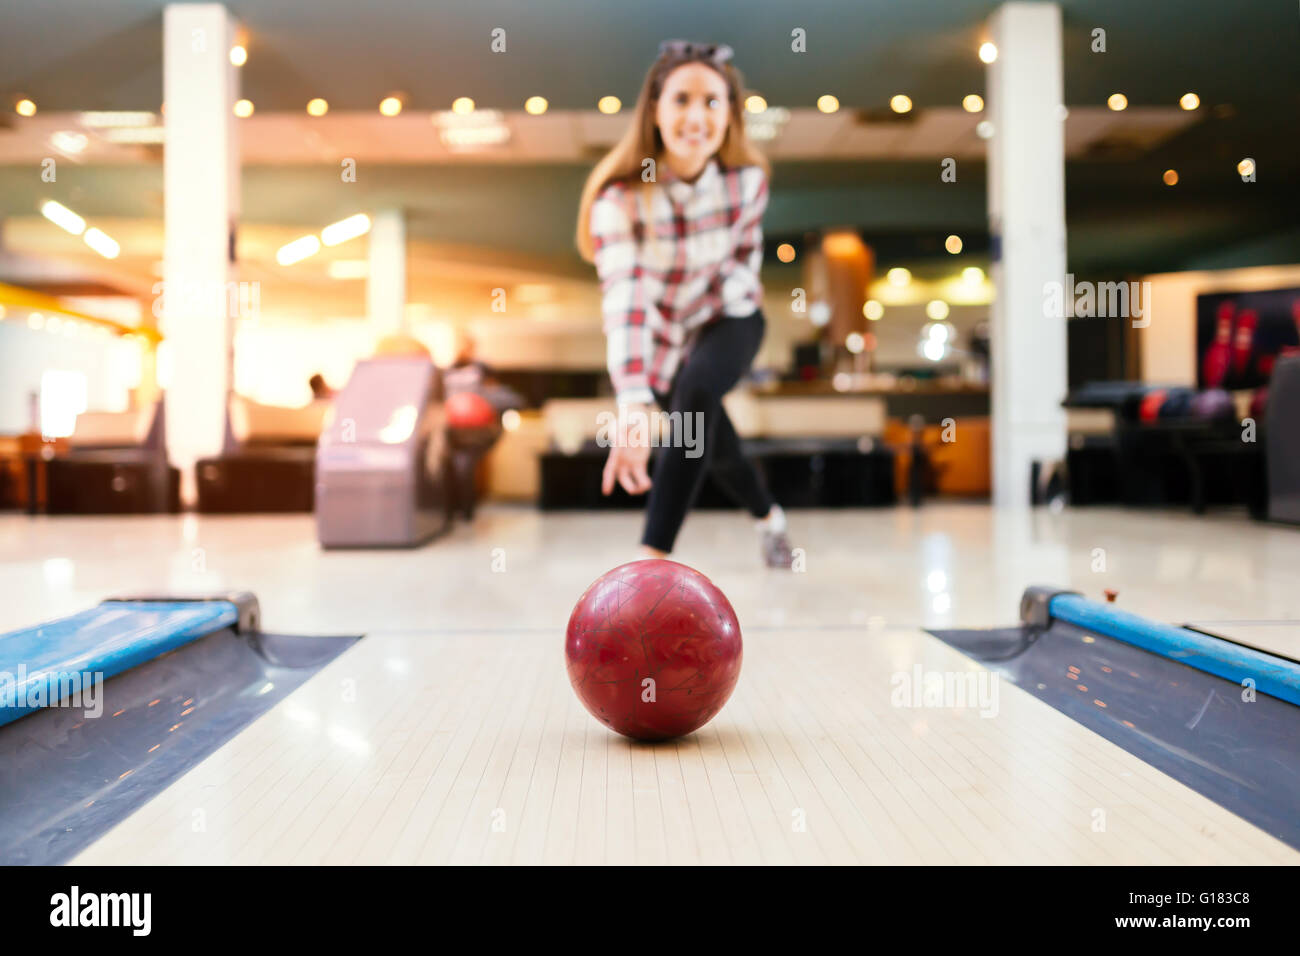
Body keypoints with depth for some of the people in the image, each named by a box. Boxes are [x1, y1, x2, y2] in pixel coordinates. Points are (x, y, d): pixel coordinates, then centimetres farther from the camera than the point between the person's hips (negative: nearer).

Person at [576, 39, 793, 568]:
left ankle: (653, 558, -31)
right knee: (716, 448, 15)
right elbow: (623, 297, -47)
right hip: (664, 333, 0)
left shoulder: (747, 178, -21)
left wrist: (736, 290, -11)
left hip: (728, 318, 0)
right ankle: (769, 517, 50)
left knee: (697, 390, -32)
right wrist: (634, 407, -58)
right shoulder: (621, 198, -32)